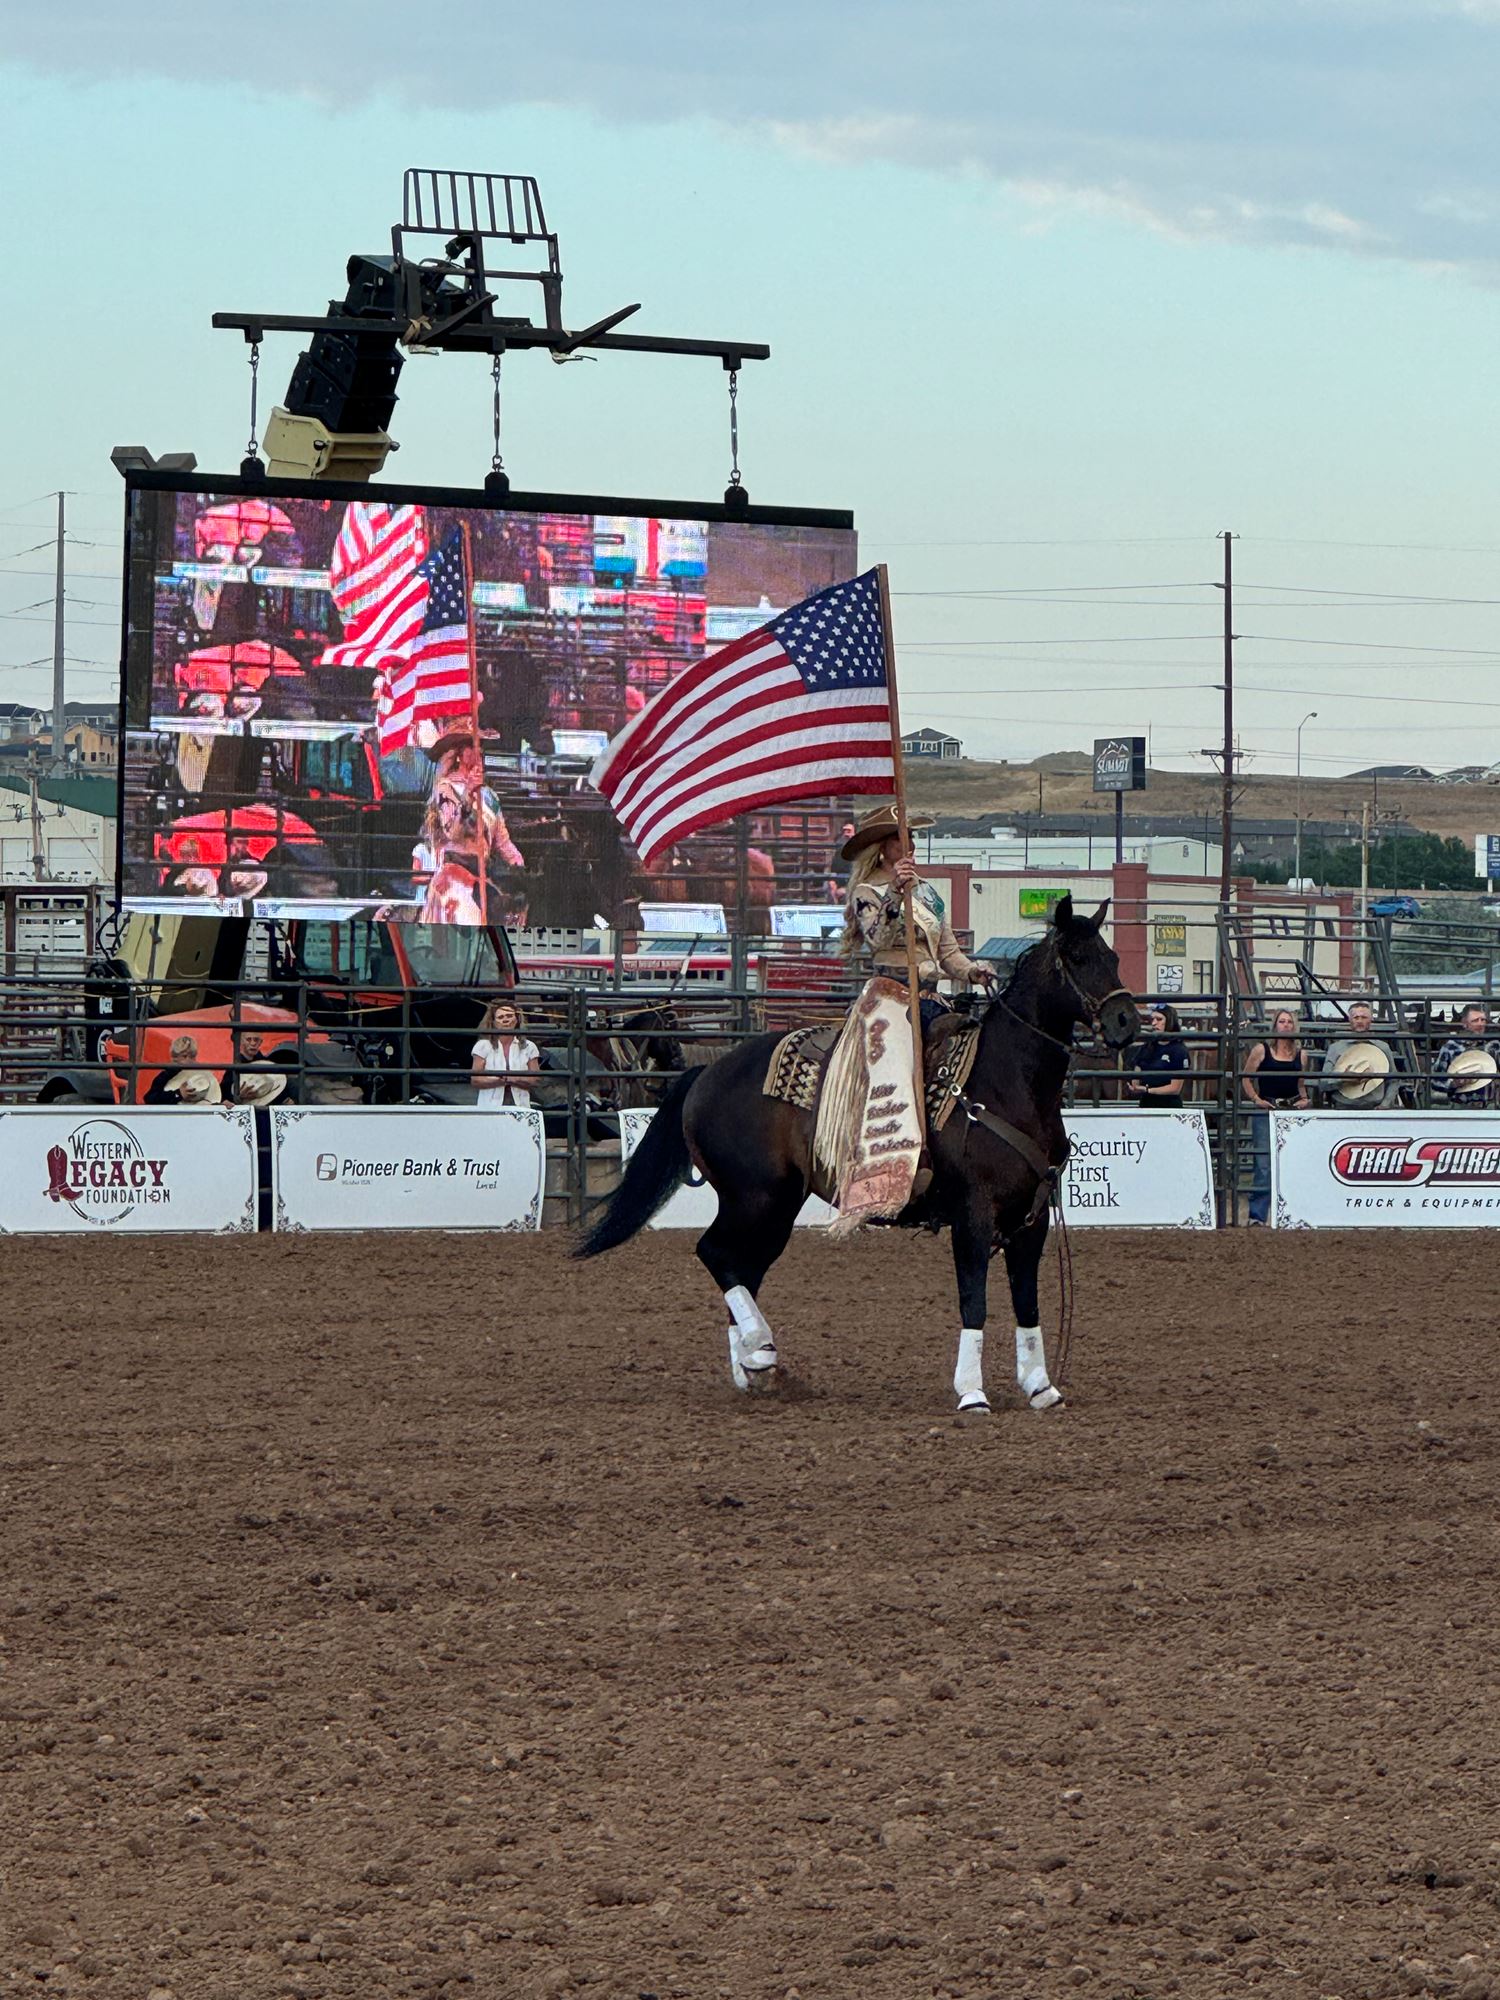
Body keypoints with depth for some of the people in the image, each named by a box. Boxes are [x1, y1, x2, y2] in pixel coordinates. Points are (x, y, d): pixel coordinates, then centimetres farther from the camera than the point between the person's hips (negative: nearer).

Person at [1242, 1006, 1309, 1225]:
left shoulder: (1300, 1055, 10)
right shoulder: (1261, 1050, 0)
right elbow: (1247, 1079, 4)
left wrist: (1304, 1099, 2)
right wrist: (1255, 1098, -10)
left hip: (1293, 1112, 3)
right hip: (1266, 1111, -3)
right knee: (1264, 1165, -6)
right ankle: (1256, 1215, -3)